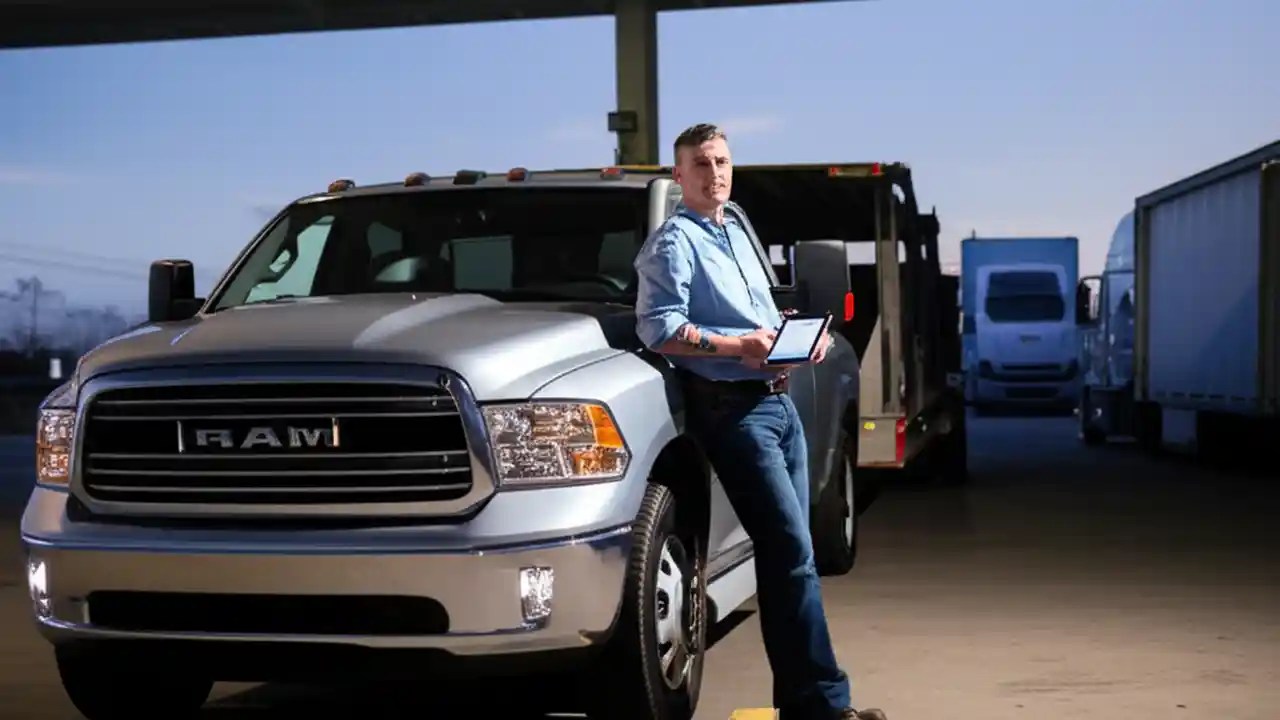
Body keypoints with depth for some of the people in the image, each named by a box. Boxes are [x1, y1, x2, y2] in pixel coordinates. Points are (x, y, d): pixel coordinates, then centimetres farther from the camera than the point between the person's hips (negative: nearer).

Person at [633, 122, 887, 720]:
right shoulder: (674, 242, -5)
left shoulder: (736, 233, 23)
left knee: (788, 554, 9)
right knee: (791, 553, -13)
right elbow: (658, 328, -16)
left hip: (778, 400, 9)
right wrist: (738, 347, -25)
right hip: (733, 408, -9)